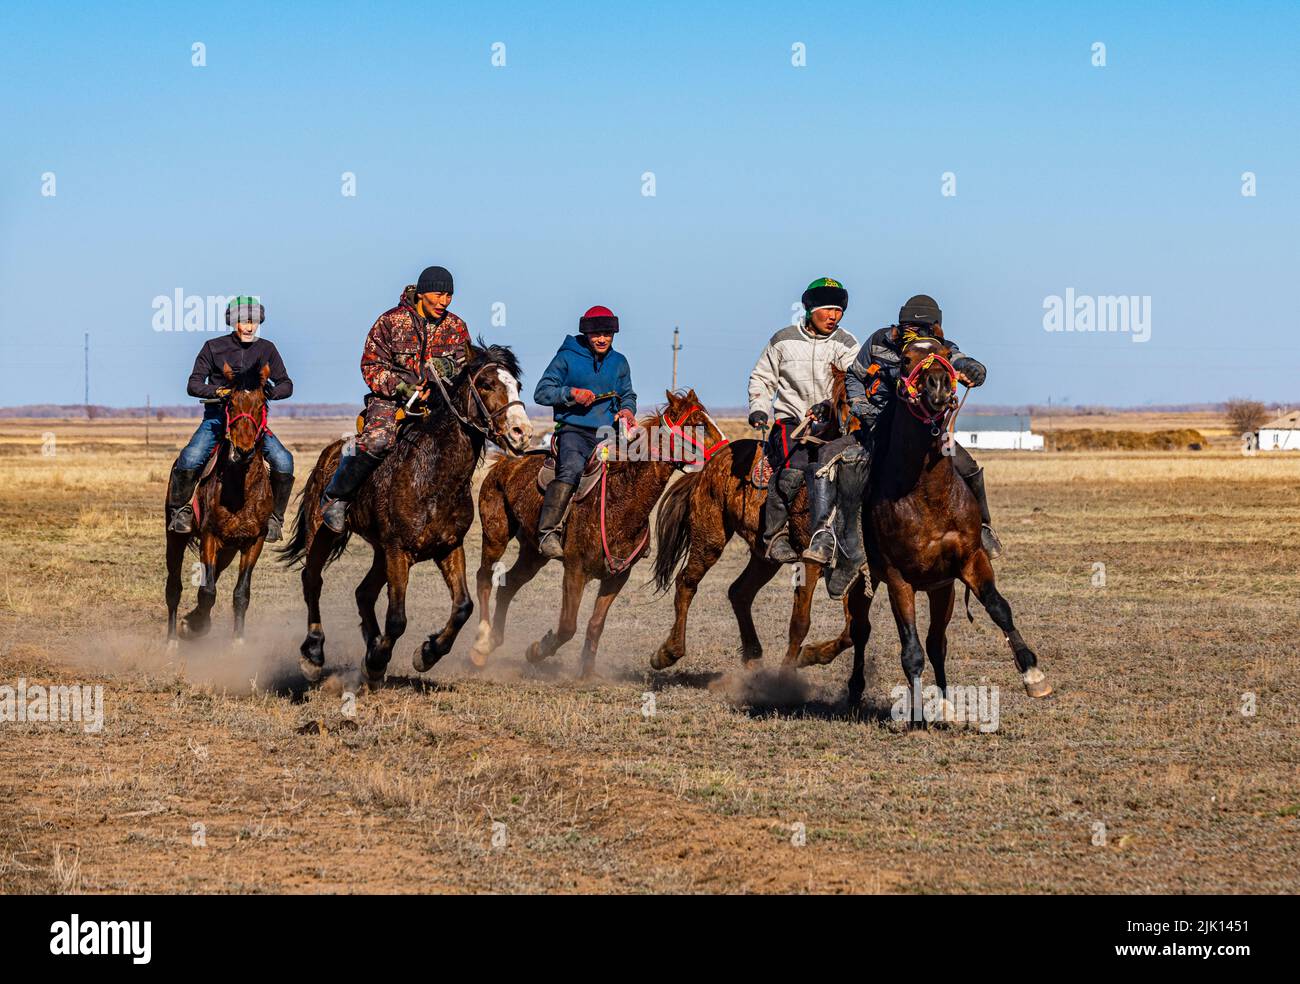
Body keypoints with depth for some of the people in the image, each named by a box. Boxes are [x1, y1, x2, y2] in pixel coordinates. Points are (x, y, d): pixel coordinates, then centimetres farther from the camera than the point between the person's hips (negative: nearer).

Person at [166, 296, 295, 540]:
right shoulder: (214, 347, 2)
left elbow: (286, 385, 9)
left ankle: (275, 516, -4)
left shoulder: (266, 349, 7)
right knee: (190, 459, -27)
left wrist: (270, 392, -14)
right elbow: (193, 385, 0)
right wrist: (216, 391, -21)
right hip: (217, 416, -1)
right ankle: (179, 510, -5)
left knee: (283, 461, -22)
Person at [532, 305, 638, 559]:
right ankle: (548, 532, -38)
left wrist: (627, 409, 5)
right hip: (574, 431, -5)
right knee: (572, 467, -33)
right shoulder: (567, 358, 2)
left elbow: (628, 395, 28)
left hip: (607, 434, 5)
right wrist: (571, 393, -13)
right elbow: (541, 393, 2)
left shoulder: (619, 363, 16)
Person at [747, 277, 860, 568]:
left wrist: (830, 404, -23)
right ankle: (775, 536, -13)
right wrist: (758, 408, 1)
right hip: (791, 421, 0)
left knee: (821, 467, -27)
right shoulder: (783, 340, 10)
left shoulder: (847, 345, 8)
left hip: (831, 422, 0)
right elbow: (762, 379, 18)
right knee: (792, 470, -25)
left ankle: (821, 535, -37)